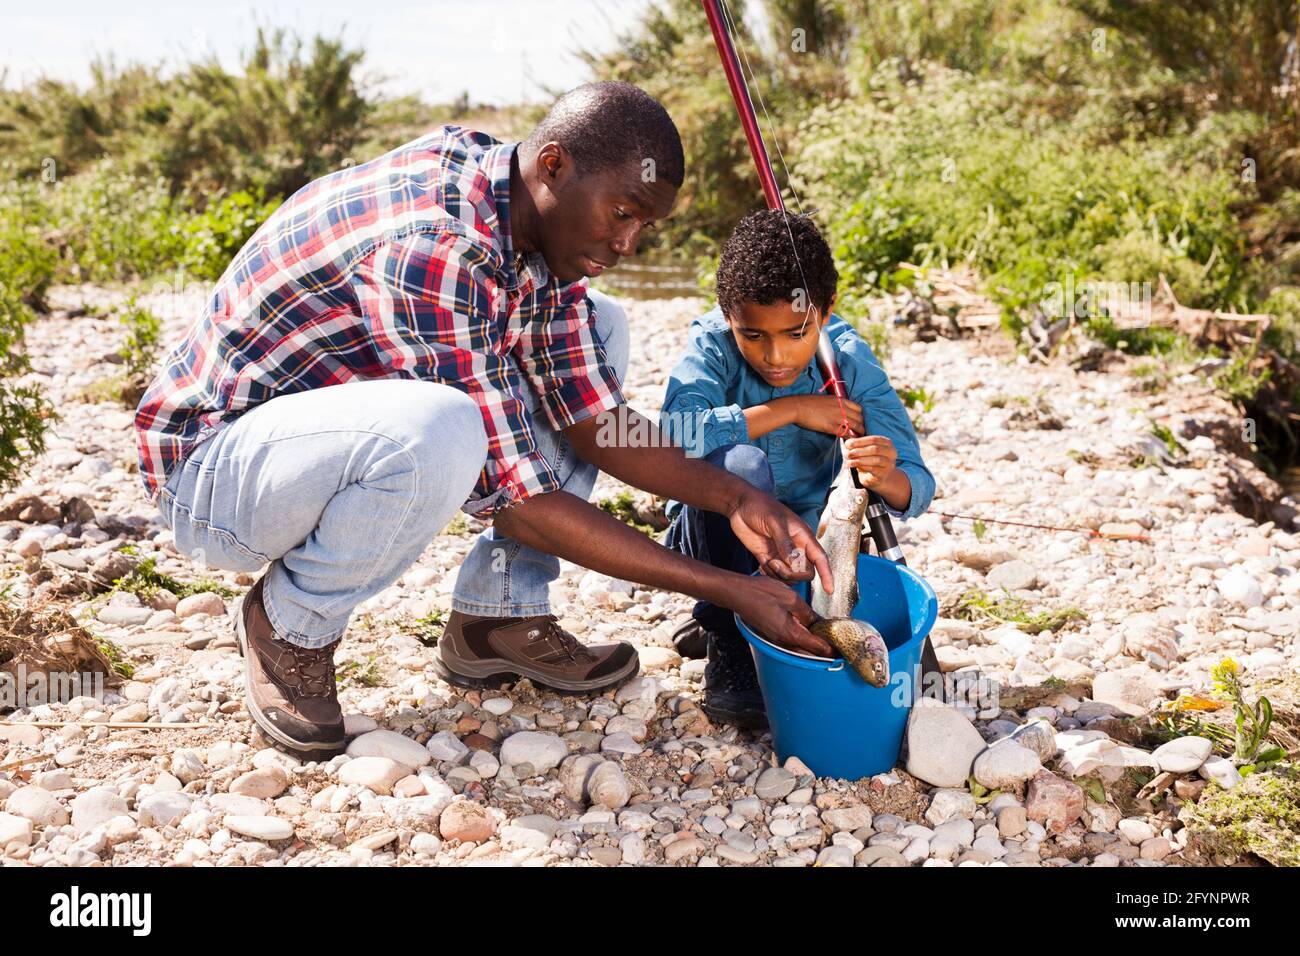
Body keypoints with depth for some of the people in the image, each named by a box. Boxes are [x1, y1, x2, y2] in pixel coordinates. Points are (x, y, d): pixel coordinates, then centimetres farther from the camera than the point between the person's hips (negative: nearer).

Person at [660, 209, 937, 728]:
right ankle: (726, 638, -14)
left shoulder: (850, 363, -15)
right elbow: (676, 435, -39)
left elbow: (918, 487, -17)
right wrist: (791, 409, -31)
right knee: (736, 463, -35)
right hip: (718, 535, -2)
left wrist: (887, 478, -42)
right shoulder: (714, 342, -19)